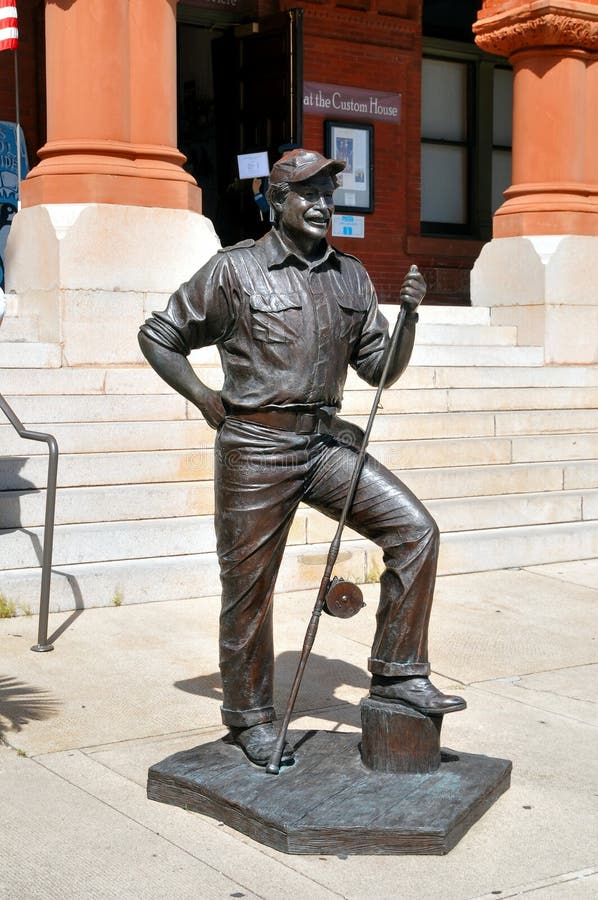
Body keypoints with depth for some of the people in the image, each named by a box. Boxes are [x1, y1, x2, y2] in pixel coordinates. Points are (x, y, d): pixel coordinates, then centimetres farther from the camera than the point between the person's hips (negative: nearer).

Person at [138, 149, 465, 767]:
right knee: (248, 586, 4)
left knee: (415, 530, -9)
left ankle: (397, 673, 3)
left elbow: (381, 368, 12)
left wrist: (408, 317, -4)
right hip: (255, 449, -4)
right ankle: (249, 717, 23)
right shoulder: (235, 270, -4)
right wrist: (206, 401, -4)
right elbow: (158, 337, 2)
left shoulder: (351, 277, 10)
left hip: (327, 443, 5)